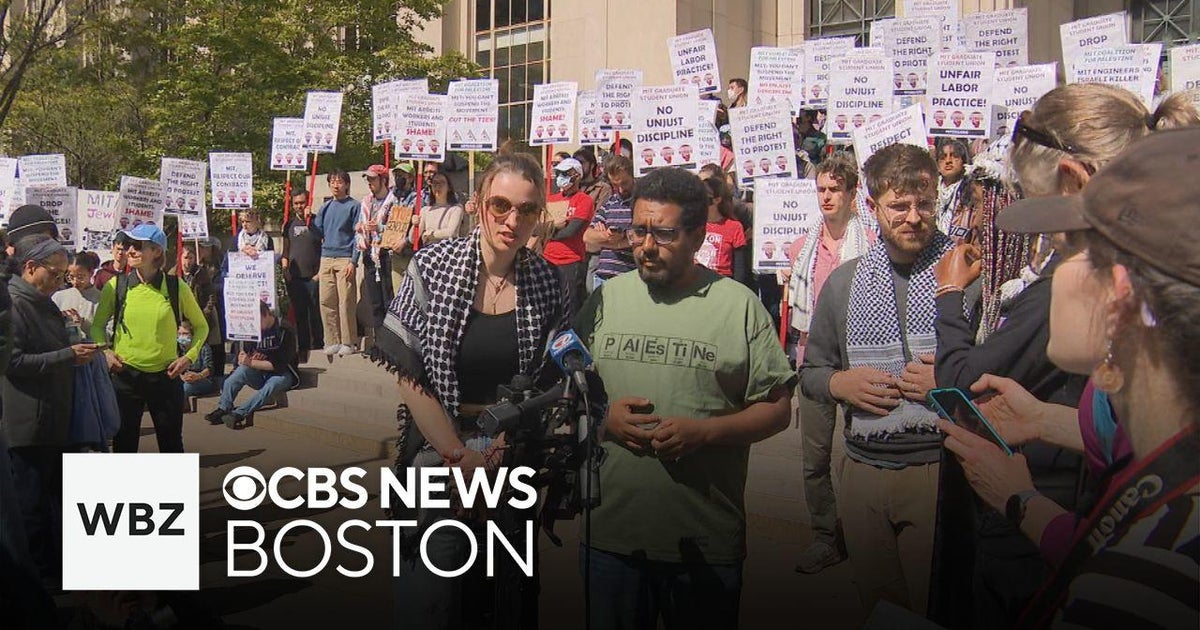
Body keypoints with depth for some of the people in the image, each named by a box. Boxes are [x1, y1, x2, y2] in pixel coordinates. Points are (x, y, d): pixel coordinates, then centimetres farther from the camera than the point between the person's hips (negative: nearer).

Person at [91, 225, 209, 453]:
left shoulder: (176, 287, -3)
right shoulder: (116, 286, -1)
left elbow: (201, 326, 9)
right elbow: (97, 325, 10)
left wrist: (189, 356, -3)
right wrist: (104, 351, -8)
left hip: (166, 377, -1)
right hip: (125, 376, 1)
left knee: (172, 443, 10)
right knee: (124, 443, 10)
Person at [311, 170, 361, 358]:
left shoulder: (354, 206, 1)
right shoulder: (325, 207, 16)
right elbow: (319, 233, 16)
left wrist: (353, 261, -12)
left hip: (345, 259, -5)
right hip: (326, 258, 6)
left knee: (346, 303, -7)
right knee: (326, 302, 4)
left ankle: (348, 342, -1)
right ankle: (332, 341, 10)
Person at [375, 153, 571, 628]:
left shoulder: (546, 281, -3)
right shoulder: (432, 267, -10)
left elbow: (549, 381, 0)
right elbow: (408, 375, -11)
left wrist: (499, 452, -12)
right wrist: (459, 456, -14)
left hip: (515, 459, 2)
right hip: (438, 453, -2)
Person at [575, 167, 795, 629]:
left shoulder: (739, 306, -4)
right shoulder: (606, 298, 5)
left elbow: (777, 409, -3)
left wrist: (704, 431, -18)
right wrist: (602, 417, -10)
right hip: (610, 534, 2)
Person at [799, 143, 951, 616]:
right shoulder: (843, 283, 10)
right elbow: (811, 372, 17)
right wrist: (839, 383, -3)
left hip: (943, 470, -4)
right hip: (864, 469, 4)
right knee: (876, 607, 17)